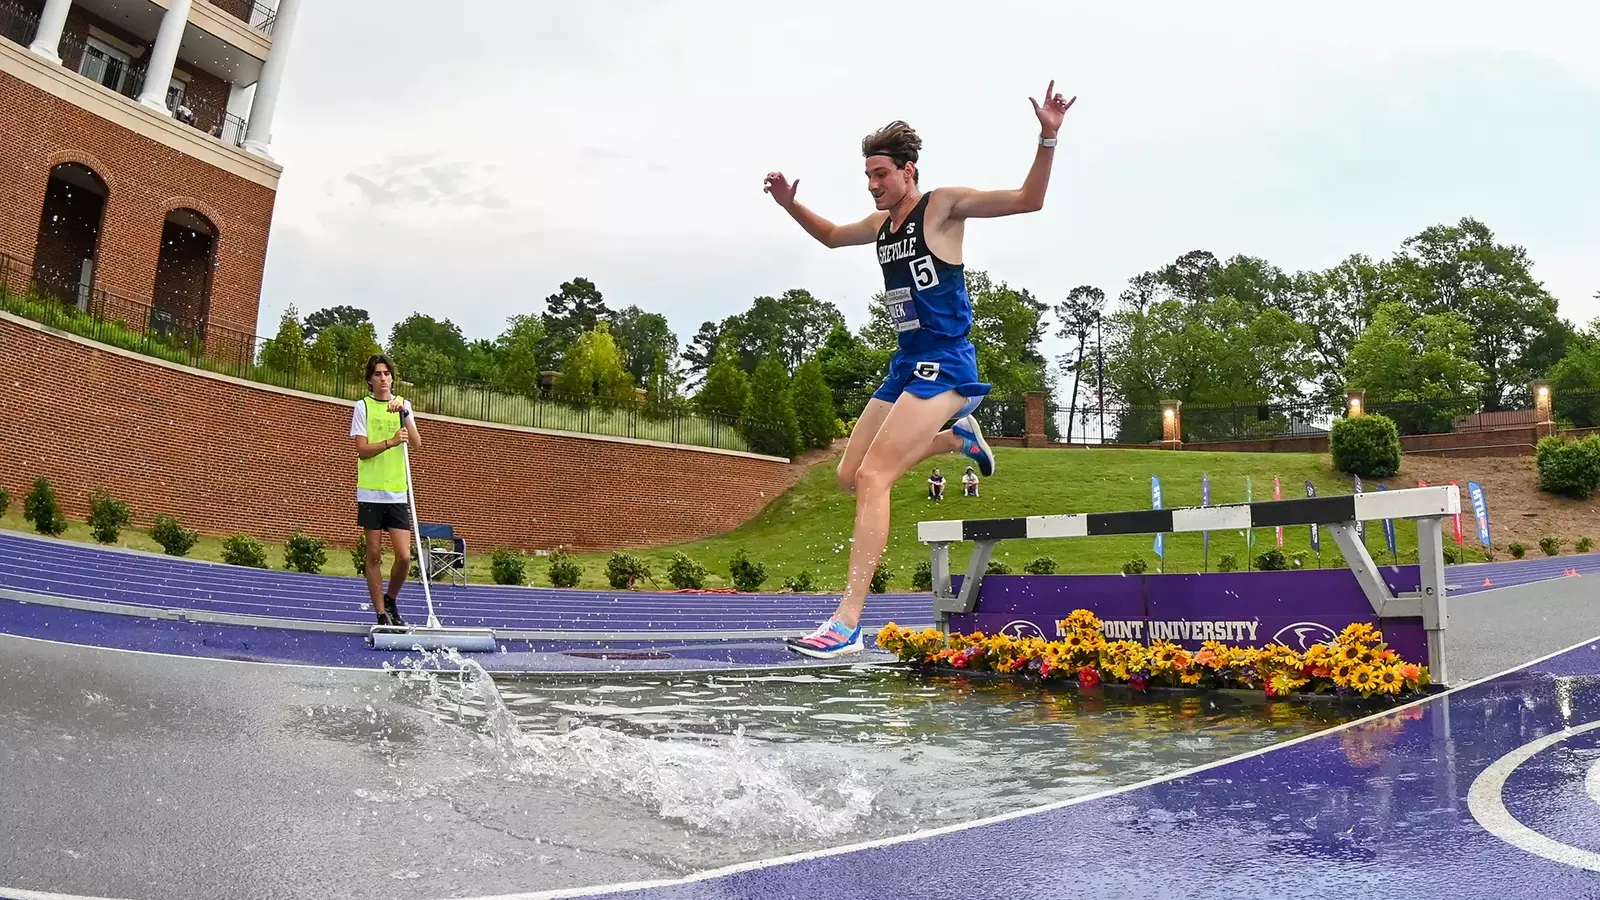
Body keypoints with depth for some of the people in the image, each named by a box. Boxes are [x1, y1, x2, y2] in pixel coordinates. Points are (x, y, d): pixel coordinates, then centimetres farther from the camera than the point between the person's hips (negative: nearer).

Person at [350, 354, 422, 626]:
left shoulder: (404, 404, 10)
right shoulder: (363, 406, 3)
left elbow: (417, 443, -3)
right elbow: (362, 450, -5)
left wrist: (404, 412, -15)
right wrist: (390, 442, -21)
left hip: (398, 492, 2)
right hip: (370, 492, -2)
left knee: (404, 556, -5)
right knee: (374, 555, 2)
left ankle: (391, 601, 20)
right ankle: (381, 614, 12)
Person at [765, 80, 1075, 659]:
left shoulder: (944, 205, -5)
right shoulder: (881, 223, 15)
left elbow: (1028, 199, -10)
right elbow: (831, 237, 34)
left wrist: (1047, 139, -23)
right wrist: (790, 206, 20)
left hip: (943, 365, -8)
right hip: (905, 365, 8)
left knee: (872, 477, -20)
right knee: (851, 476, 11)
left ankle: (847, 622, -19)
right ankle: (958, 438, 30)